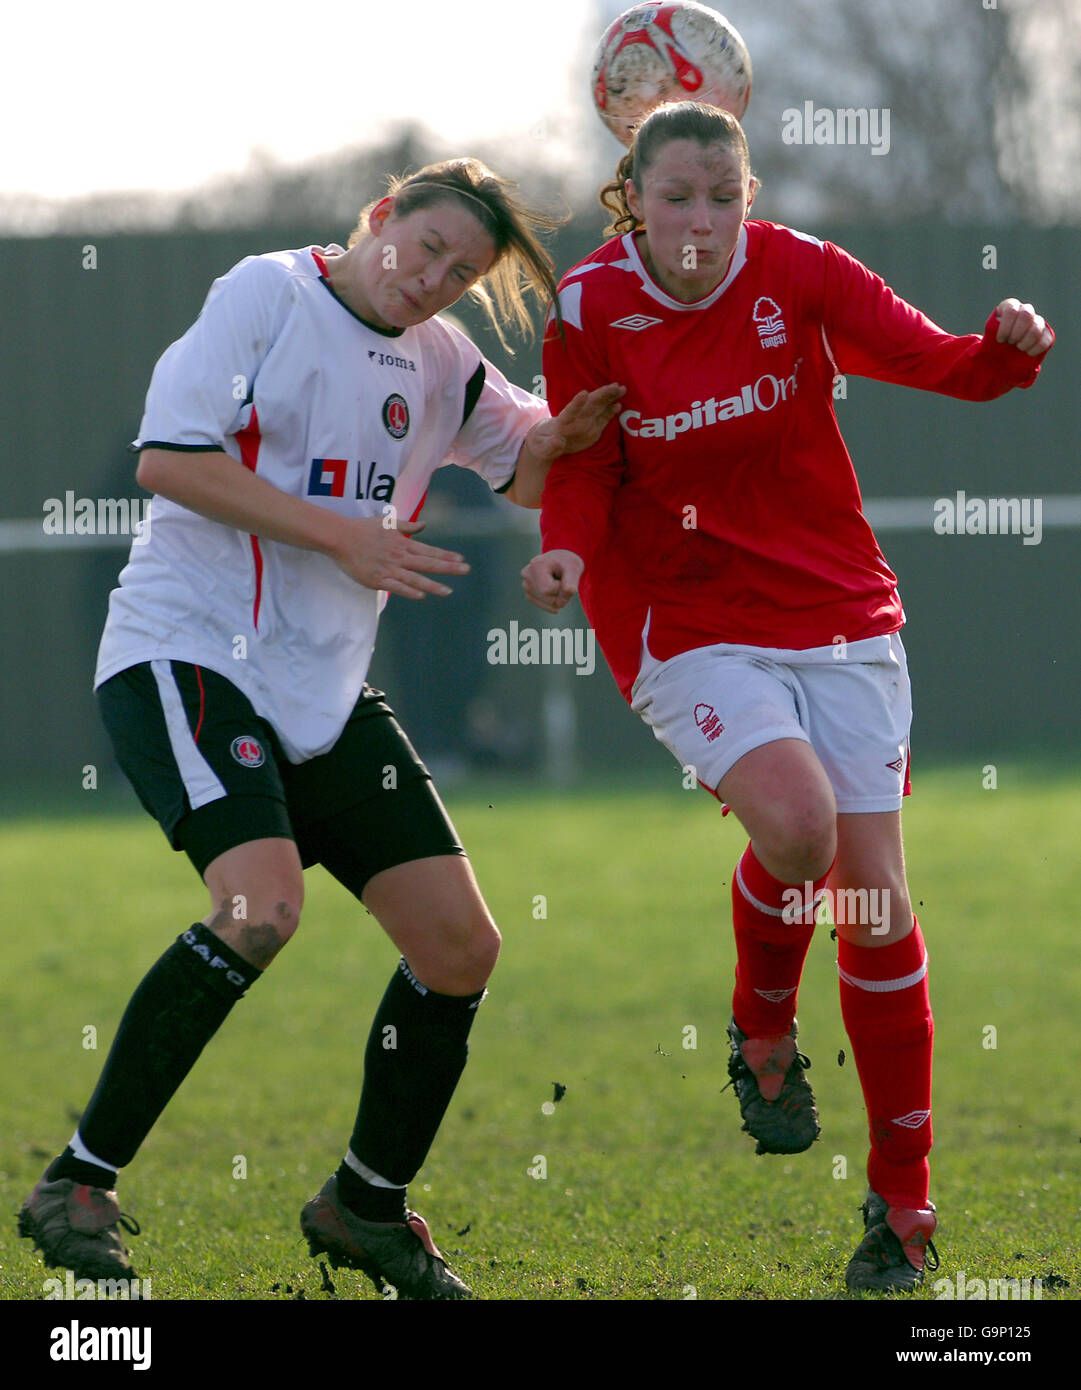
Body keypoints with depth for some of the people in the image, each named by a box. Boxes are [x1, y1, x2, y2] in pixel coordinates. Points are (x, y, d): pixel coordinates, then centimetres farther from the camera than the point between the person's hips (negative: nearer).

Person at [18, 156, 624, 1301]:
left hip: (325, 692, 8)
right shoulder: (269, 293, -7)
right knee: (261, 906, -29)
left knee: (459, 946, 1)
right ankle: (78, 1186, -19)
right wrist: (339, 534, -18)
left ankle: (366, 1205, 20)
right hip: (184, 650, -7)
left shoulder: (442, 367, 13)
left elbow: (524, 469, 29)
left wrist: (569, 435, 4)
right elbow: (168, 456, -14)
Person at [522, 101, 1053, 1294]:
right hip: (691, 632, -2)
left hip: (841, 617, 2)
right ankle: (762, 1033, 4)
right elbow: (584, 472, 0)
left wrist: (1010, 347, -31)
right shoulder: (591, 312, -8)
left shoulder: (798, 275, -7)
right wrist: (568, 553, -21)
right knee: (795, 822, -29)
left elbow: (940, 363, -9)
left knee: (875, 898, -1)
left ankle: (902, 1200, 11)